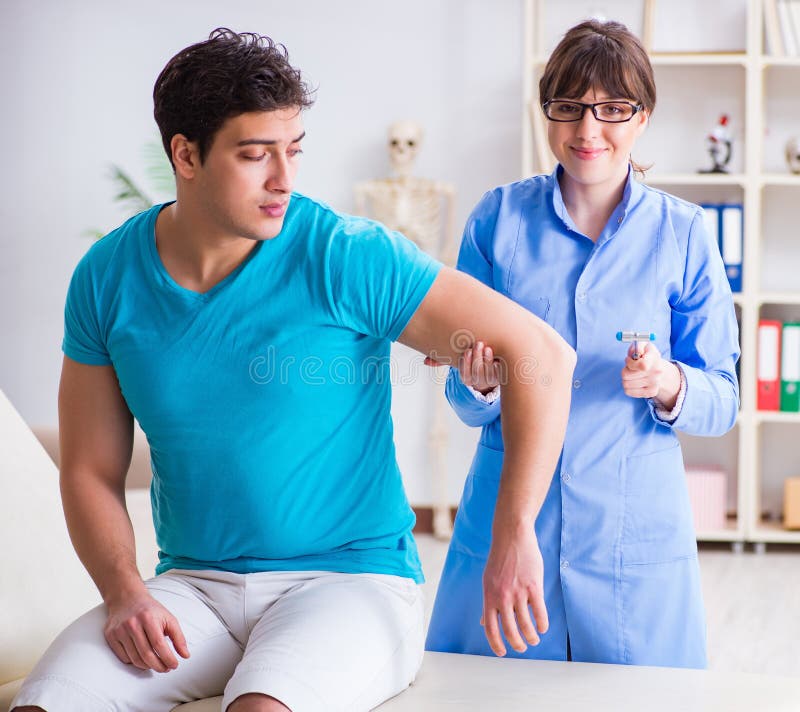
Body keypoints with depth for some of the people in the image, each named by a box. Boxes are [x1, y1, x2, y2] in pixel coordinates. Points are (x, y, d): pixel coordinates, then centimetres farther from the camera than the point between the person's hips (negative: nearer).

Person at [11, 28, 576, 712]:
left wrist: (513, 535, -19)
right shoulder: (107, 277, 1)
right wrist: (124, 591, -12)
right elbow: (91, 470, 7)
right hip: (193, 586, 4)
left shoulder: (348, 258, -11)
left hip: (350, 579, -3)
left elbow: (542, 354, -11)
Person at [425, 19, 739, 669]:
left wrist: (669, 385, -21)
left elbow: (723, 400, 0)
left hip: (635, 536, -1)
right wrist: (480, 383, -17)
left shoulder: (682, 233, -1)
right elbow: (464, 398, 5)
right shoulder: (498, 218, 1)